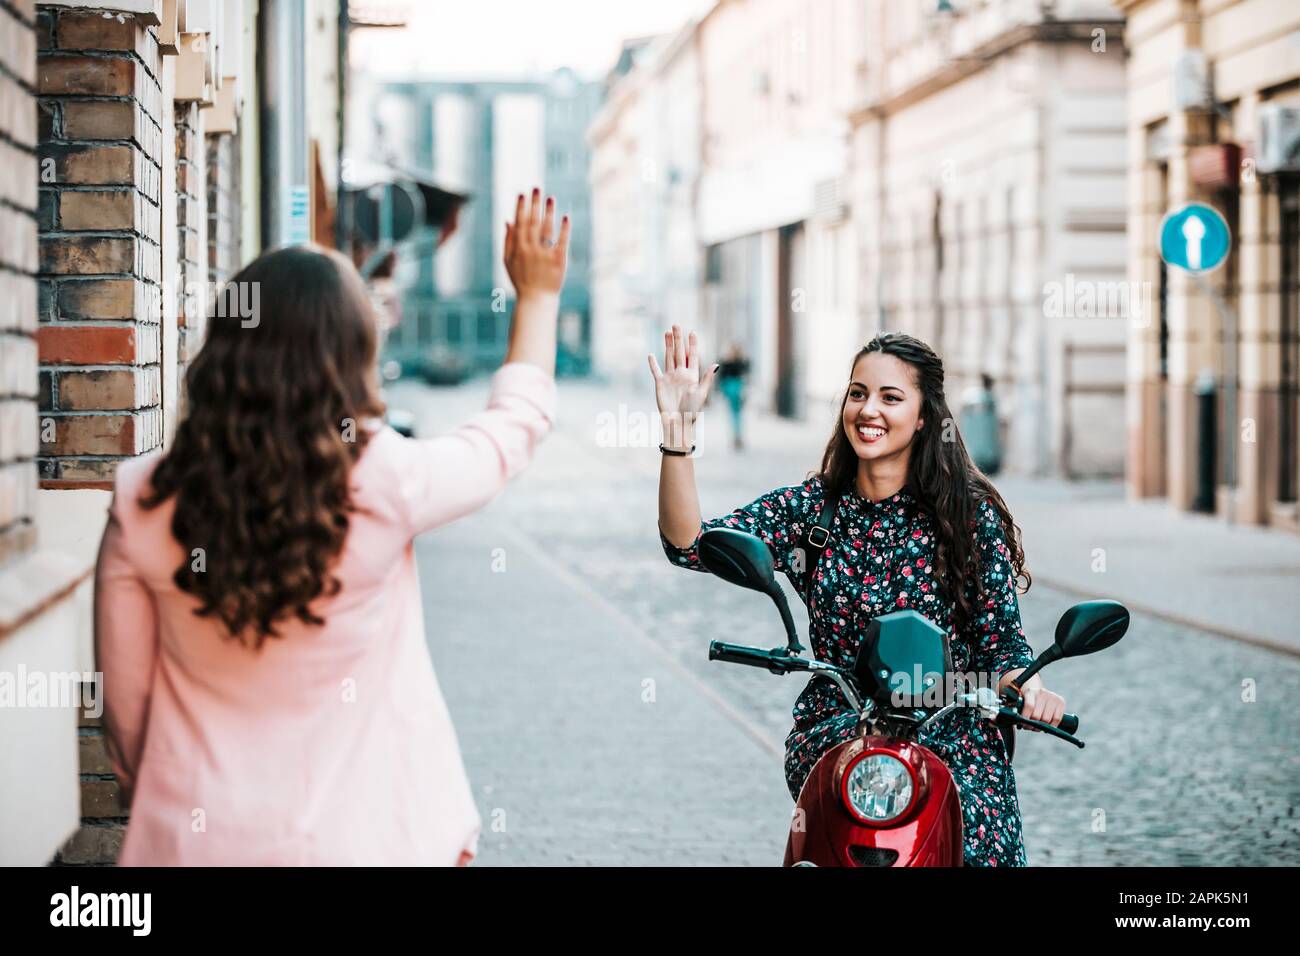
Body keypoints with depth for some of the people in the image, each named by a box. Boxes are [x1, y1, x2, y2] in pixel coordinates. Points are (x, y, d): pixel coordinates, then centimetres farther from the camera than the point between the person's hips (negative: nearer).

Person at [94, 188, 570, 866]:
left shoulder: (142, 502, -8)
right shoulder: (384, 485, -14)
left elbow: (124, 697, 1)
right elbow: (515, 425, 6)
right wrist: (537, 294, 22)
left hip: (195, 838, 1)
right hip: (364, 836, -1)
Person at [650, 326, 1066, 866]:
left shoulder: (971, 514, 3)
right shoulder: (809, 508, 6)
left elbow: (1002, 638, 4)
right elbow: (689, 544, -6)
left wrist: (1028, 688, -18)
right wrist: (678, 432, -17)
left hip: (951, 726, 0)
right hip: (836, 725, 1)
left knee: (976, 822, -29)